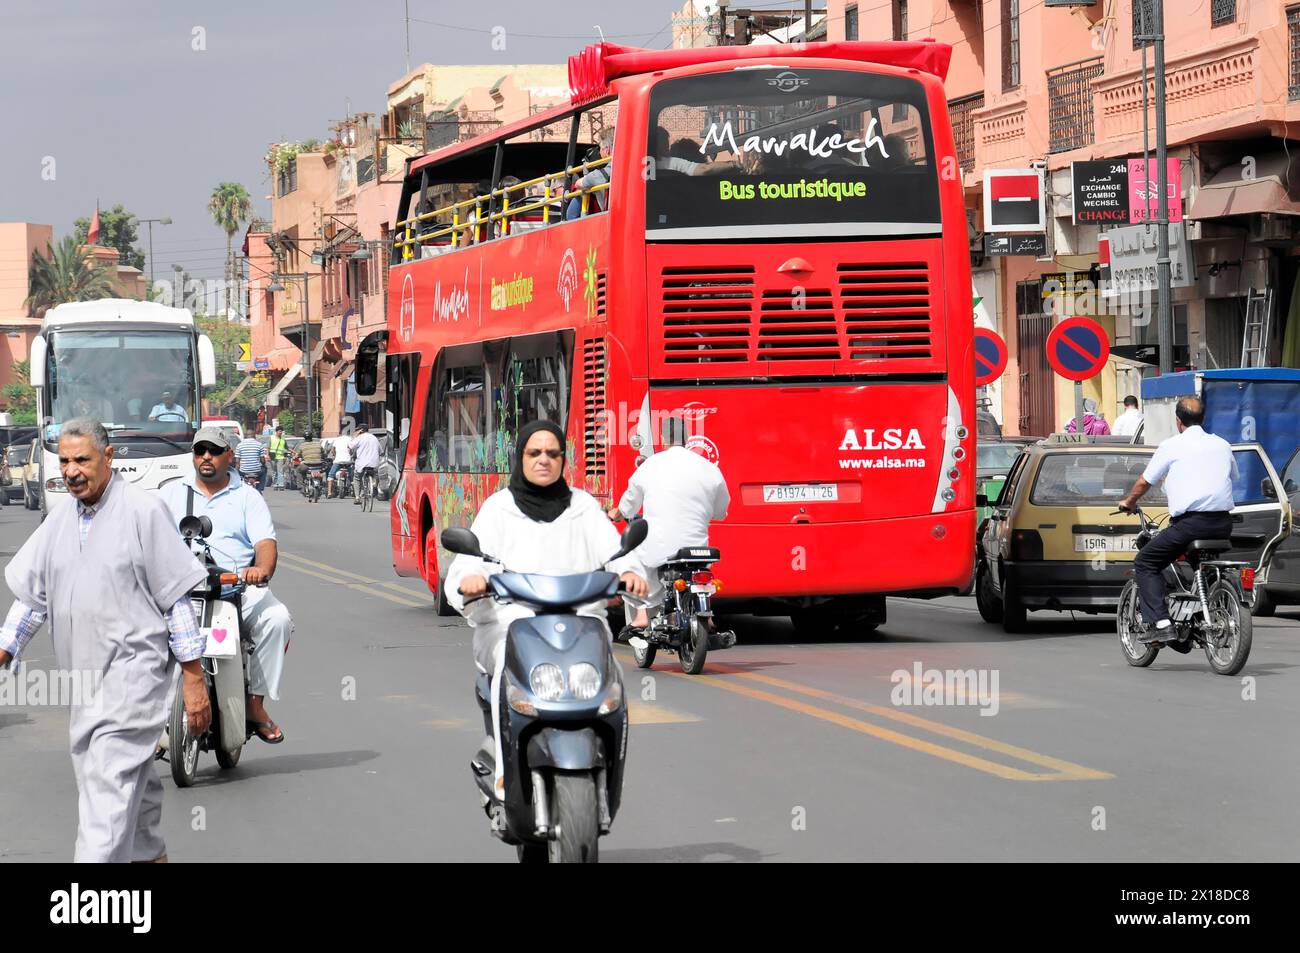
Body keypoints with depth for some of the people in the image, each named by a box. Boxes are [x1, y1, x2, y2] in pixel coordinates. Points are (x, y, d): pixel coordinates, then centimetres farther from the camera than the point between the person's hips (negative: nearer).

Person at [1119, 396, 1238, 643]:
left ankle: (1160, 623, -10)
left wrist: (1128, 502, 30)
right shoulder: (1222, 445, 15)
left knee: (1145, 563, 5)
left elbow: (1144, 482, 10)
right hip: (1223, 525, 6)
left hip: (1190, 522, -6)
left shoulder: (1172, 446, 1)